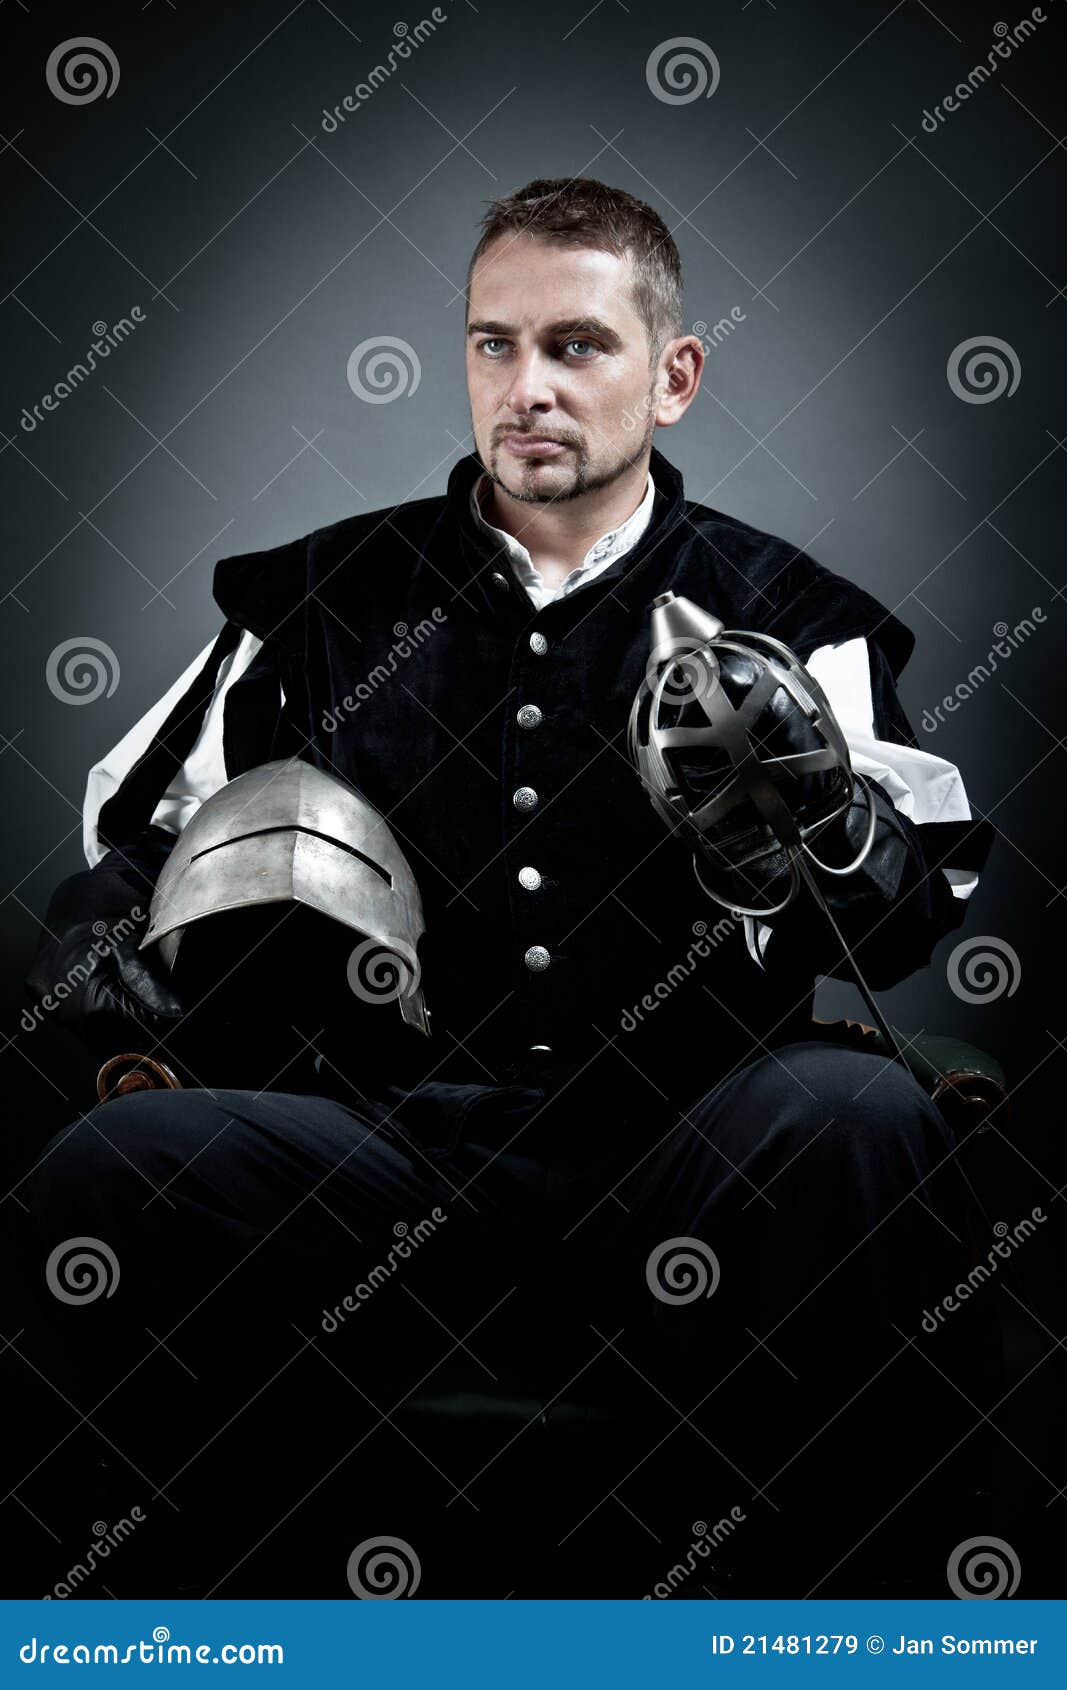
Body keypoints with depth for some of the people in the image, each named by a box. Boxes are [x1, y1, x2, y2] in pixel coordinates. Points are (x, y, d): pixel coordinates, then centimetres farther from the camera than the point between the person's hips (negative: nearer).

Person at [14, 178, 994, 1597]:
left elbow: (923, 899, 2)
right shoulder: (325, 600, 16)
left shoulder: (780, 614, 12)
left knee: (859, 1120, -33)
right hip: (390, 1149, 2)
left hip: (675, 1165, -1)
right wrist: (115, 936, -2)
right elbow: (132, 832, 22)